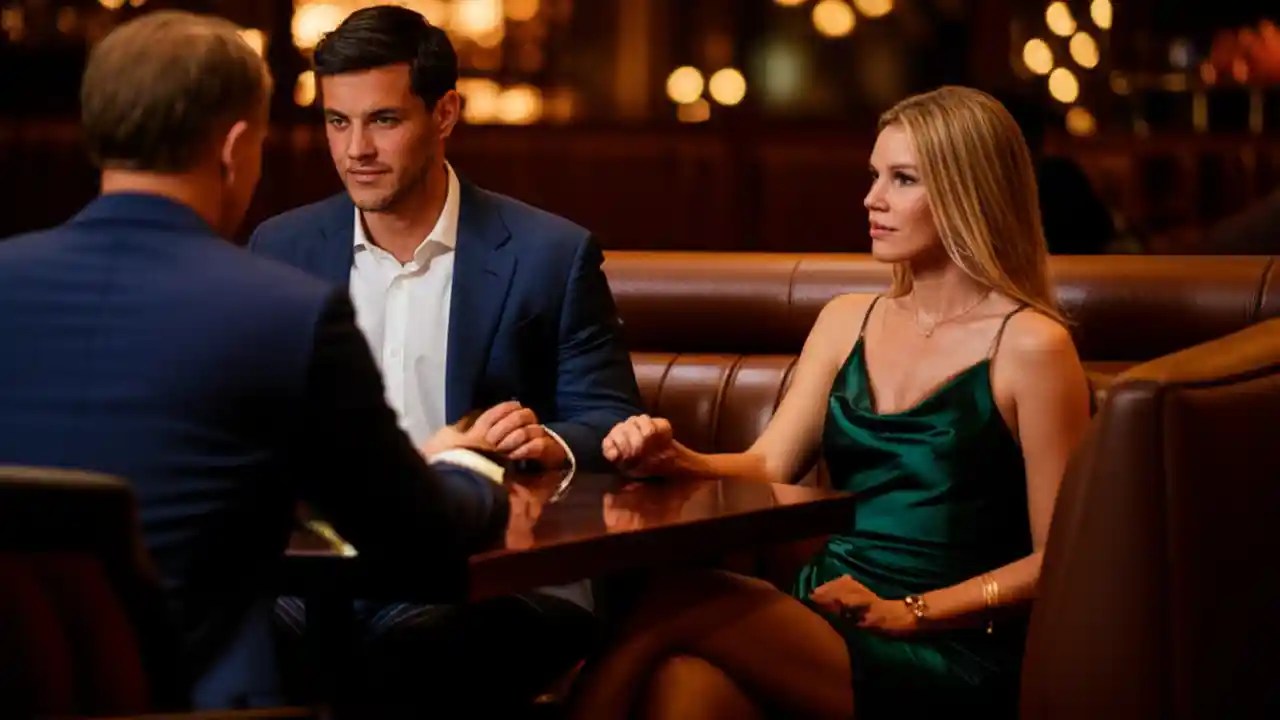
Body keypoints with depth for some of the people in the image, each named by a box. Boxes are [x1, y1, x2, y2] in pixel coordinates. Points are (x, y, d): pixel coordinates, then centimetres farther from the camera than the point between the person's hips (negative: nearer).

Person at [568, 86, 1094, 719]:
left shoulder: (1030, 346, -3)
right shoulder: (846, 321, 17)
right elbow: (768, 468, 10)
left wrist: (908, 613, -15)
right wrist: (675, 459, -11)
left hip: (946, 658, -5)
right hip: (822, 620, 5)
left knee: (676, 603, -29)